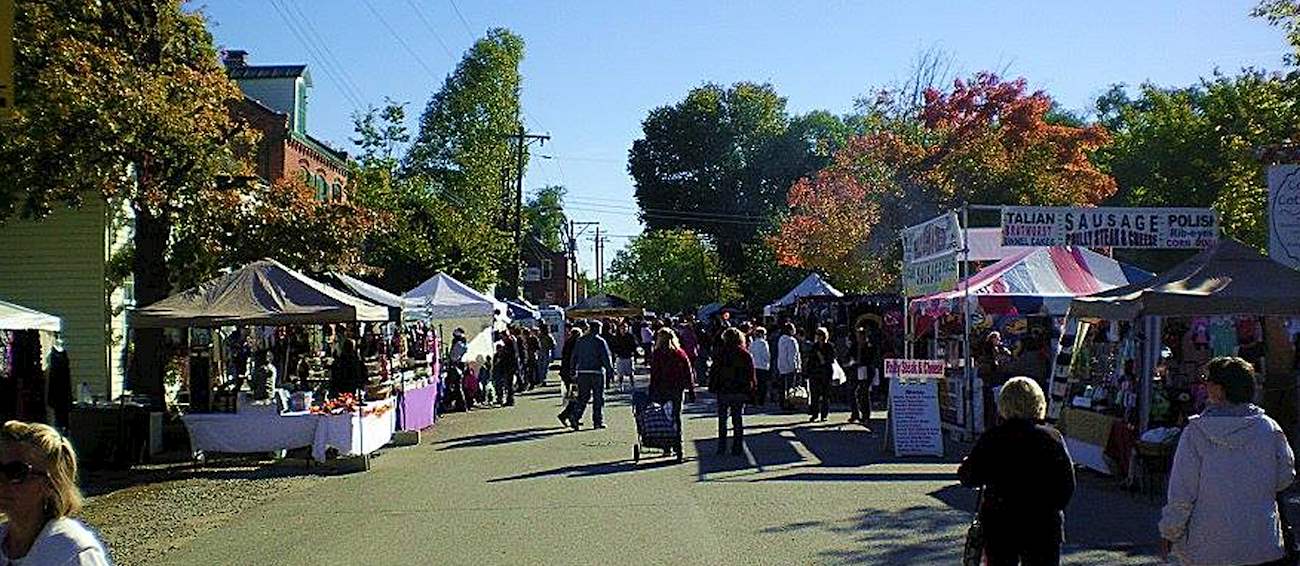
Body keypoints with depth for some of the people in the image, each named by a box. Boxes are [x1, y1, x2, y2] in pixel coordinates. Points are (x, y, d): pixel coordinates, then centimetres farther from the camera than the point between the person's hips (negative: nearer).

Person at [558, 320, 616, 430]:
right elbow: (606, 359, -9)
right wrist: (610, 371, -3)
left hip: (582, 373, 4)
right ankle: (598, 421, 6)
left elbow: (574, 357, 10)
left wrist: (573, 371, 15)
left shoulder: (580, 341, 9)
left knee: (582, 397, 9)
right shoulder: (600, 341, -6)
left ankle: (575, 417, -8)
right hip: (597, 372, -4)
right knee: (598, 398, 4)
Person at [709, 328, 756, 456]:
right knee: (738, 420, 9)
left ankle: (722, 447, 7)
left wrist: (712, 387, 0)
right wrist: (751, 390, 9)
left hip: (723, 391, -2)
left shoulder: (720, 352, -6)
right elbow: (751, 374, 3)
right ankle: (738, 448, 8)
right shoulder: (745, 354, 0)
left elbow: (714, 371, -6)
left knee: (722, 421, 7)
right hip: (740, 391, 2)